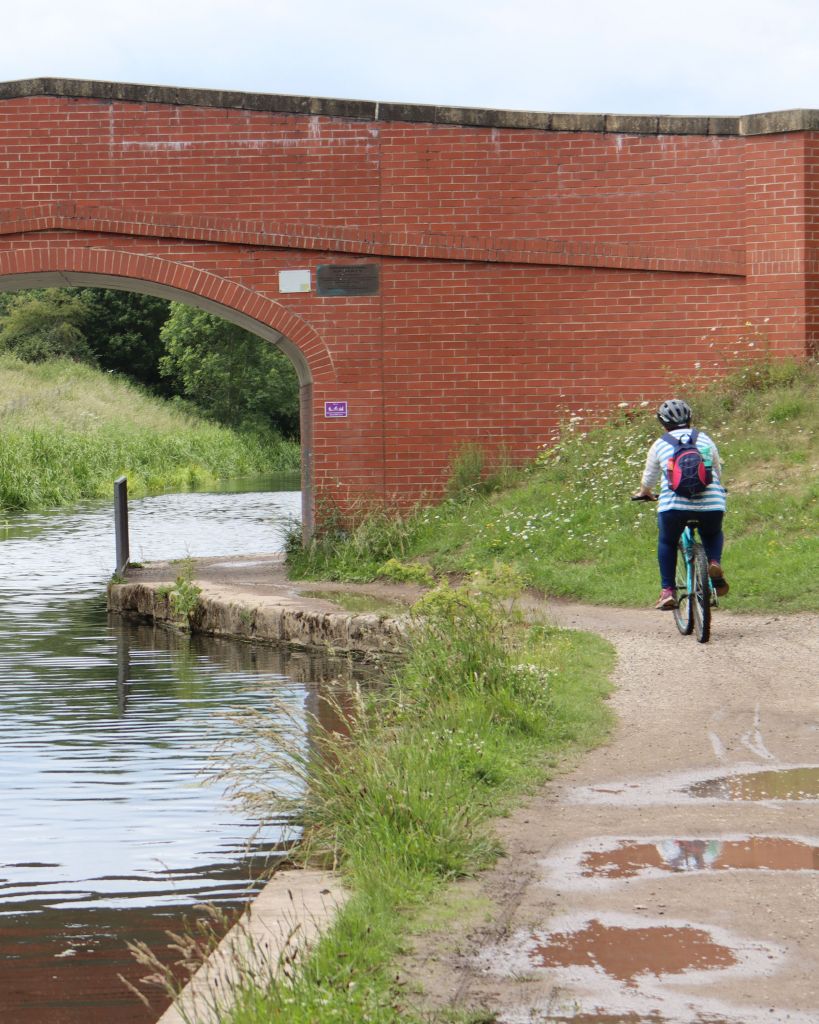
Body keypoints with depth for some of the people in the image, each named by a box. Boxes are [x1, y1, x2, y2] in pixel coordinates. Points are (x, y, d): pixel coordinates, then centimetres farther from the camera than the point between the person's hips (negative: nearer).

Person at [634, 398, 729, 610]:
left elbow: (649, 479, 25)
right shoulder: (705, 439, 19)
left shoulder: (660, 445, 14)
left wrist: (644, 493, 47)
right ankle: (714, 562, 1)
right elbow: (718, 472, 31)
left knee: (667, 543, 23)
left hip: (674, 505, -1)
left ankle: (668, 592, 14)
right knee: (713, 535, 30)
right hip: (710, 504, 1)